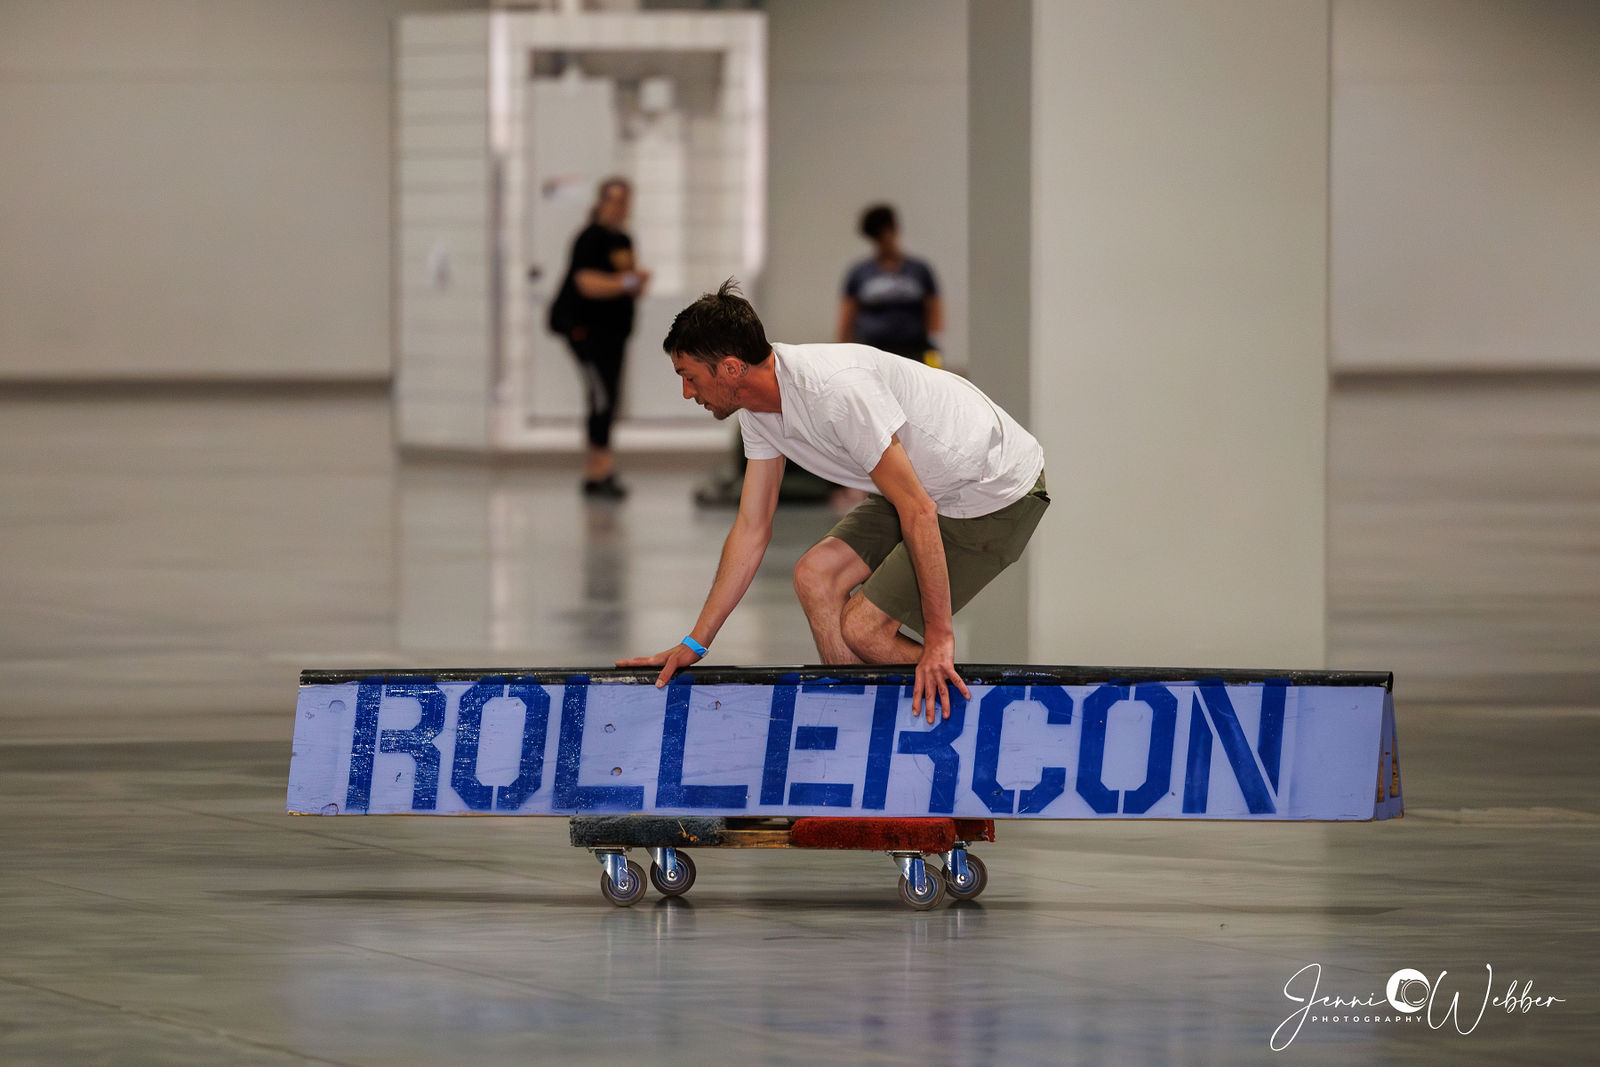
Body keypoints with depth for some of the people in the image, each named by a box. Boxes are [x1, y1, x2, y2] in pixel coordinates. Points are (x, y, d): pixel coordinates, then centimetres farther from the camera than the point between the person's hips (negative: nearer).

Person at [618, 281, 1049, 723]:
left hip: (1000, 494, -9)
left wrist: (939, 636, -27)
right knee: (815, 575, -2)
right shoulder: (759, 409, -2)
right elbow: (752, 529, 8)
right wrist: (694, 645, 7)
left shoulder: (837, 390, -31)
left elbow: (918, 512, -29)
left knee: (862, 629, -13)